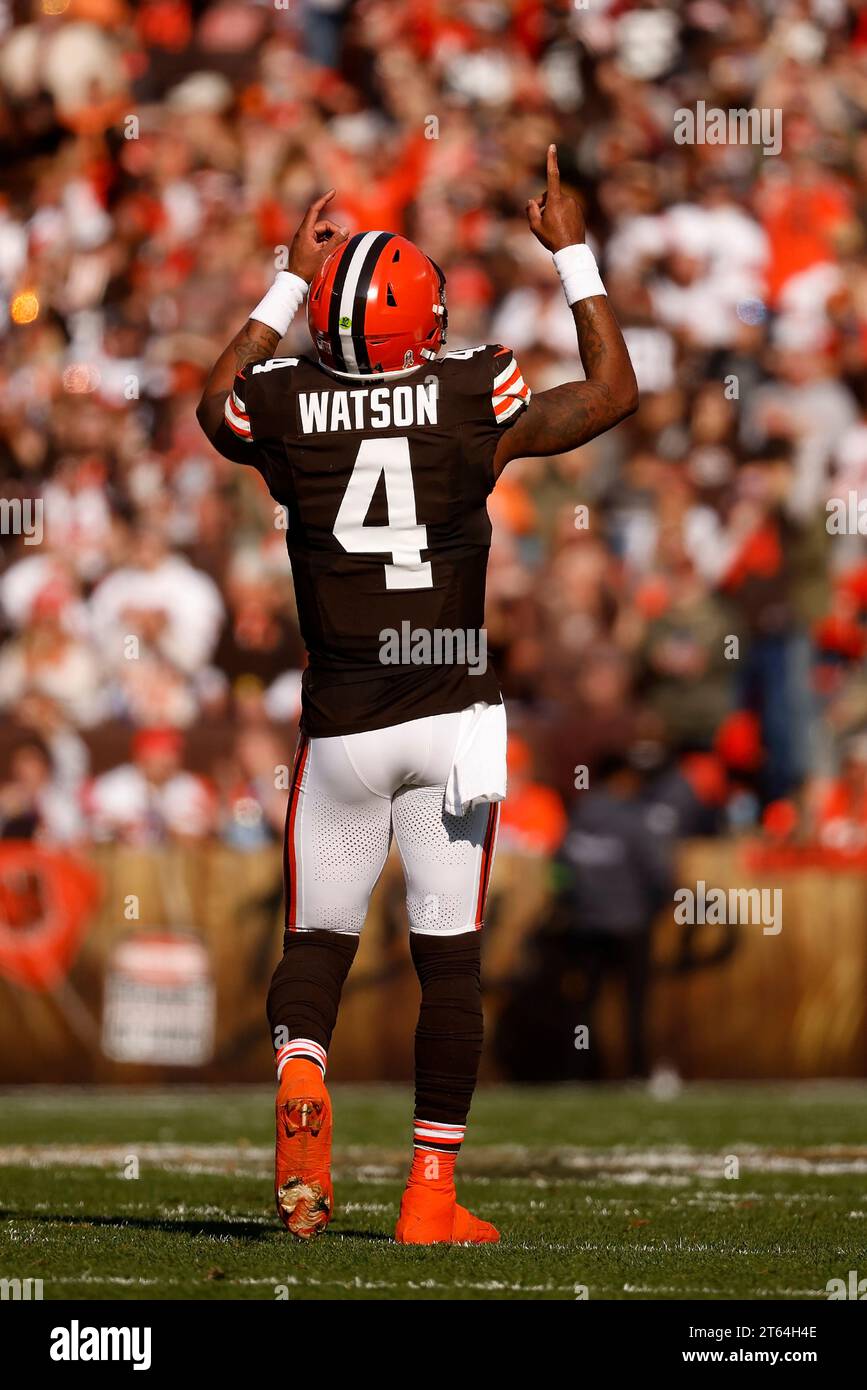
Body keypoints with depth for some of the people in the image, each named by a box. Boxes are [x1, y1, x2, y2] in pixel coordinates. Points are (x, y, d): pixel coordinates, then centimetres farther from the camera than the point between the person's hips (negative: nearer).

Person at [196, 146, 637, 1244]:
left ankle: (300, 1074, -19)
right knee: (450, 956, 6)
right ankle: (432, 1193, 5)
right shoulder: (473, 401, -7)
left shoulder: (287, 409, -3)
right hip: (452, 720, -1)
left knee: (317, 938, 13)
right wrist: (574, 256, 17)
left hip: (341, 729, 1)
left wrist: (288, 281, 29)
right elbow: (614, 390, 10)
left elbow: (216, 404, 24)